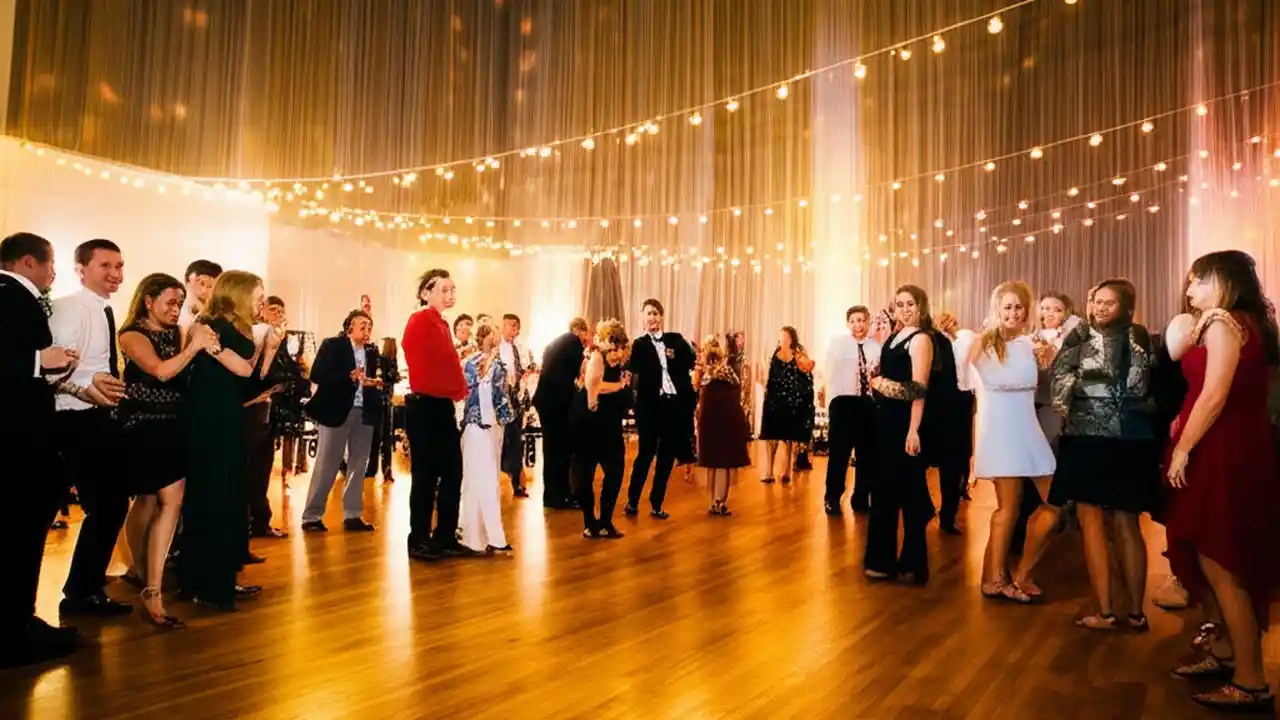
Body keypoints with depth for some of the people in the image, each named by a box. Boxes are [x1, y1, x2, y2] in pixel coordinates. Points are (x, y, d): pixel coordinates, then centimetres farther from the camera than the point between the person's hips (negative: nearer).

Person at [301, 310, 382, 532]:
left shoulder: (372, 351, 12)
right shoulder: (332, 345, -3)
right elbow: (317, 375, -11)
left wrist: (377, 382, -10)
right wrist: (349, 376, -20)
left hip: (364, 412, 5)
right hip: (337, 410, -5)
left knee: (358, 464, 7)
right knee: (326, 464, 0)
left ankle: (352, 515, 14)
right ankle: (312, 516, 8)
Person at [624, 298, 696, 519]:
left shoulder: (676, 339, 11)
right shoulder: (640, 344, 3)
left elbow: (690, 362, -1)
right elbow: (633, 370, -11)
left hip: (676, 403, 3)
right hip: (650, 404, -3)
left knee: (667, 455, 8)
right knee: (646, 452, 0)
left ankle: (656, 505, 19)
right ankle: (632, 501, 16)